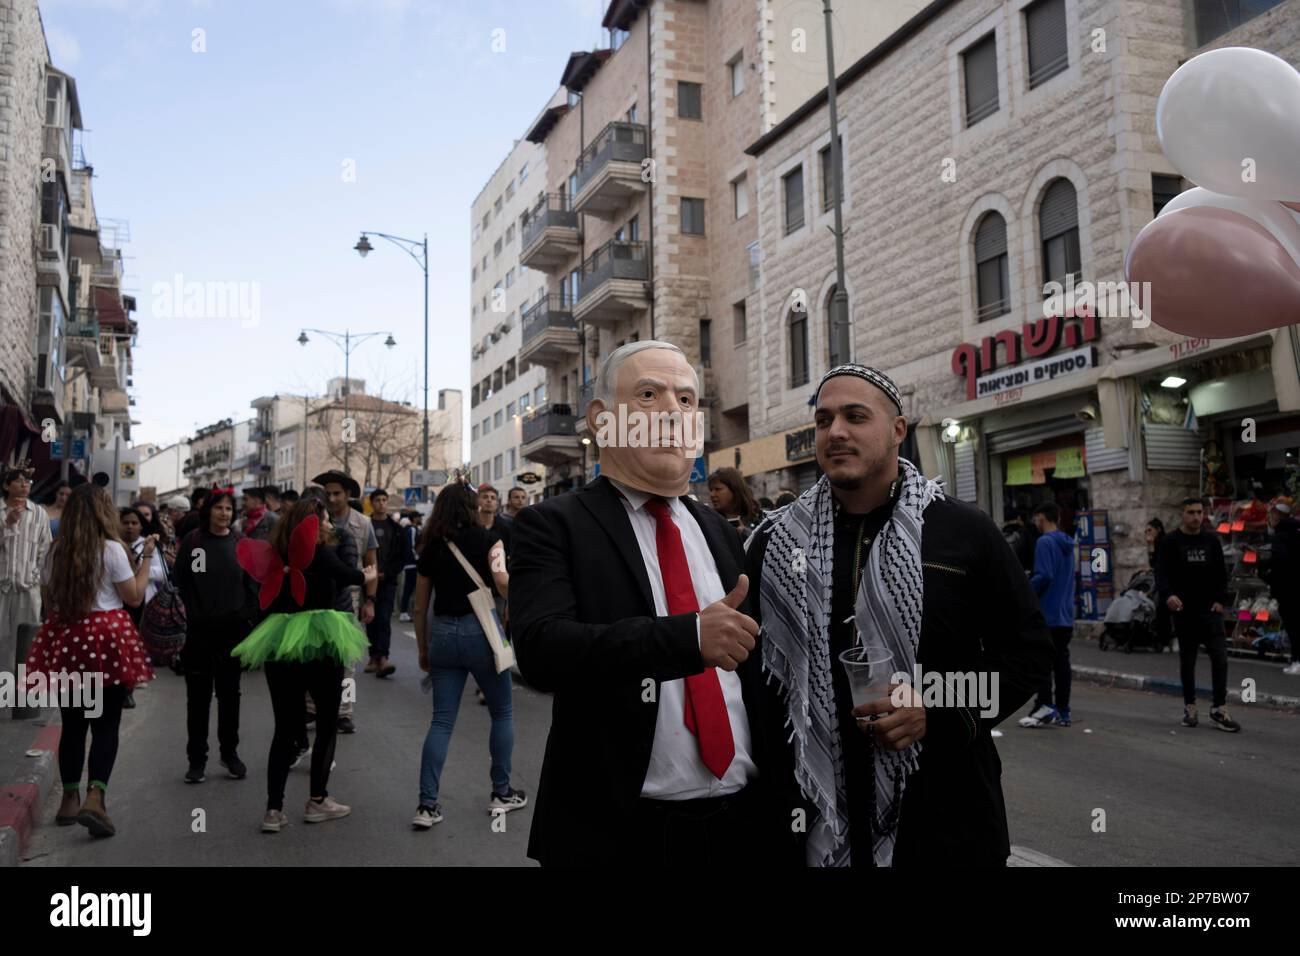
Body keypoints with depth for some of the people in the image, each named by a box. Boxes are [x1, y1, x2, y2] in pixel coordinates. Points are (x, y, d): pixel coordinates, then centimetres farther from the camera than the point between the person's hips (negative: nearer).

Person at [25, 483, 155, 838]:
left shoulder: (57, 551, 6)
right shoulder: (111, 549, -8)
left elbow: (48, 600, 12)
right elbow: (135, 596, -4)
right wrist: (146, 558, 3)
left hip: (63, 636, 5)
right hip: (105, 637, -4)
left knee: (72, 723, 13)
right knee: (106, 725, 0)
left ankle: (70, 798, 20)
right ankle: (95, 797, -12)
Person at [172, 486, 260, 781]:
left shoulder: (241, 543, 3)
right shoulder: (192, 542, -1)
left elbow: (251, 586, 5)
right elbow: (180, 585, 1)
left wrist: (250, 622, -1)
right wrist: (179, 625, -4)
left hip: (232, 630, 1)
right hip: (198, 631, -1)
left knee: (229, 693, 11)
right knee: (198, 696, 6)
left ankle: (230, 752, 24)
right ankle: (197, 759, 15)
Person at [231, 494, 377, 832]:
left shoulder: (279, 557, 8)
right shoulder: (319, 553, -8)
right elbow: (348, 575, -4)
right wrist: (368, 575, 16)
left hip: (278, 645, 5)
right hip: (318, 643, -5)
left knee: (285, 728, 9)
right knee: (327, 723, 10)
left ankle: (274, 810, 5)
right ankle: (317, 801, 13)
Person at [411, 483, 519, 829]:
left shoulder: (430, 547, 10)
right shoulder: (488, 538, -2)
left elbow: (420, 608, 13)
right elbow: (502, 583, -17)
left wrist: (423, 651, 22)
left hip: (442, 633, 4)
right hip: (479, 629, -4)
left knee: (441, 721, 9)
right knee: (502, 713, 15)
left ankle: (427, 805, 7)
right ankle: (501, 793, 22)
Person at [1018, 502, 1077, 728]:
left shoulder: (1044, 542, -13)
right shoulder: (1067, 544, 15)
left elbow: (1044, 576, -22)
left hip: (1047, 615, -8)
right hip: (1066, 616, 8)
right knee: (1061, 662, 10)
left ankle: (1045, 708, -6)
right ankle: (1062, 712, 14)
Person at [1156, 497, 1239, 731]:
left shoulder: (1211, 541, 9)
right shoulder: (1171, 542, -2)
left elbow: (1221, 574, 14)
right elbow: (1161, 573, -11)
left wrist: (1220, 599, 0)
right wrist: (1168, 595, -29)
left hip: (1210, 609, 2)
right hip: (1184, 610, -2)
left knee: (1220, 657, -8)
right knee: (1187, 660, 8)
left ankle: (1219, 709, -2)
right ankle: (1189, 707, 20)